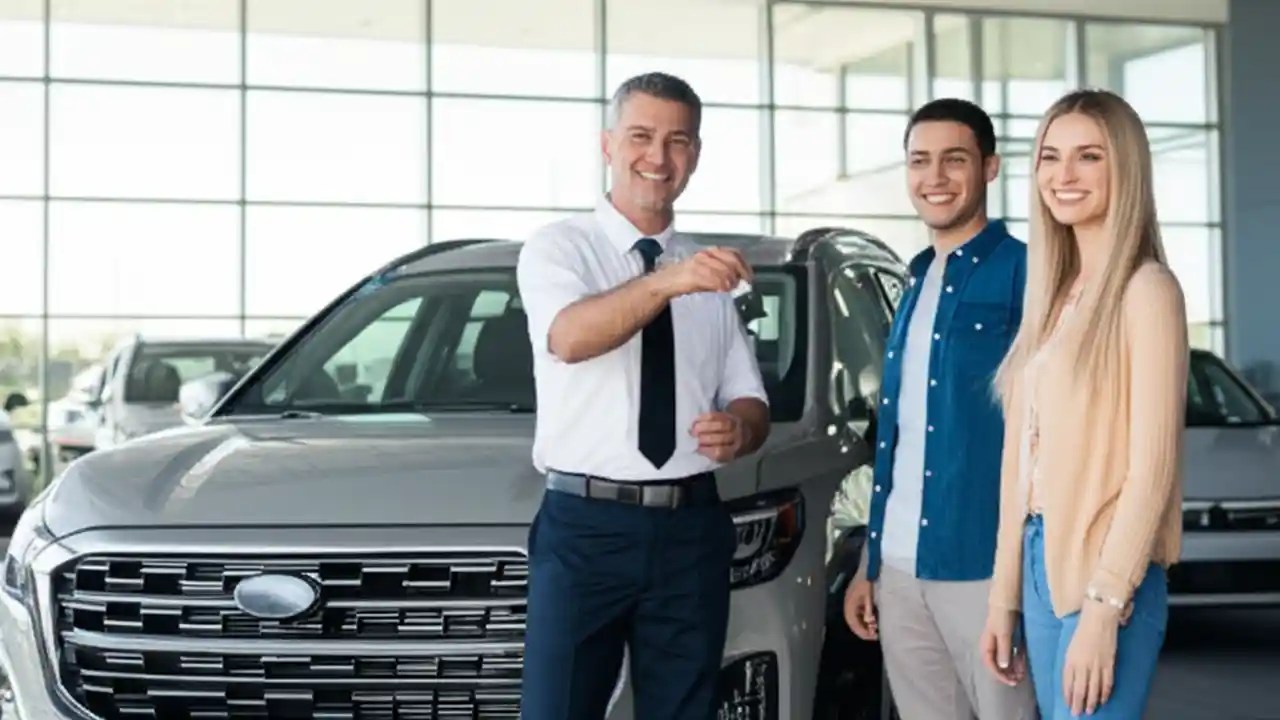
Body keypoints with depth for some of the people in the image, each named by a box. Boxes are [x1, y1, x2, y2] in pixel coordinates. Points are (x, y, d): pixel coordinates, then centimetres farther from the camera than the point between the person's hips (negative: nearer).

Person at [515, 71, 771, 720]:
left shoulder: (711, 270, 14)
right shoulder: (559, 248, 0)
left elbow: (750, 400, 15)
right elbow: (569, 337, -21)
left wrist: (738, 429, -9)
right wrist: (666, 282, -37)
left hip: (691, 529, 4)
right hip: (585, 525, -4)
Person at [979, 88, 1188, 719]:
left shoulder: (1145, 289, -10)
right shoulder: (1054, 295, 13)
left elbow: (1152, 468, -15)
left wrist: (1104, 607, -19)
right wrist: (1004, 595, 12)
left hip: (1106, 575, -7)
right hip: (1041, 565, 7)